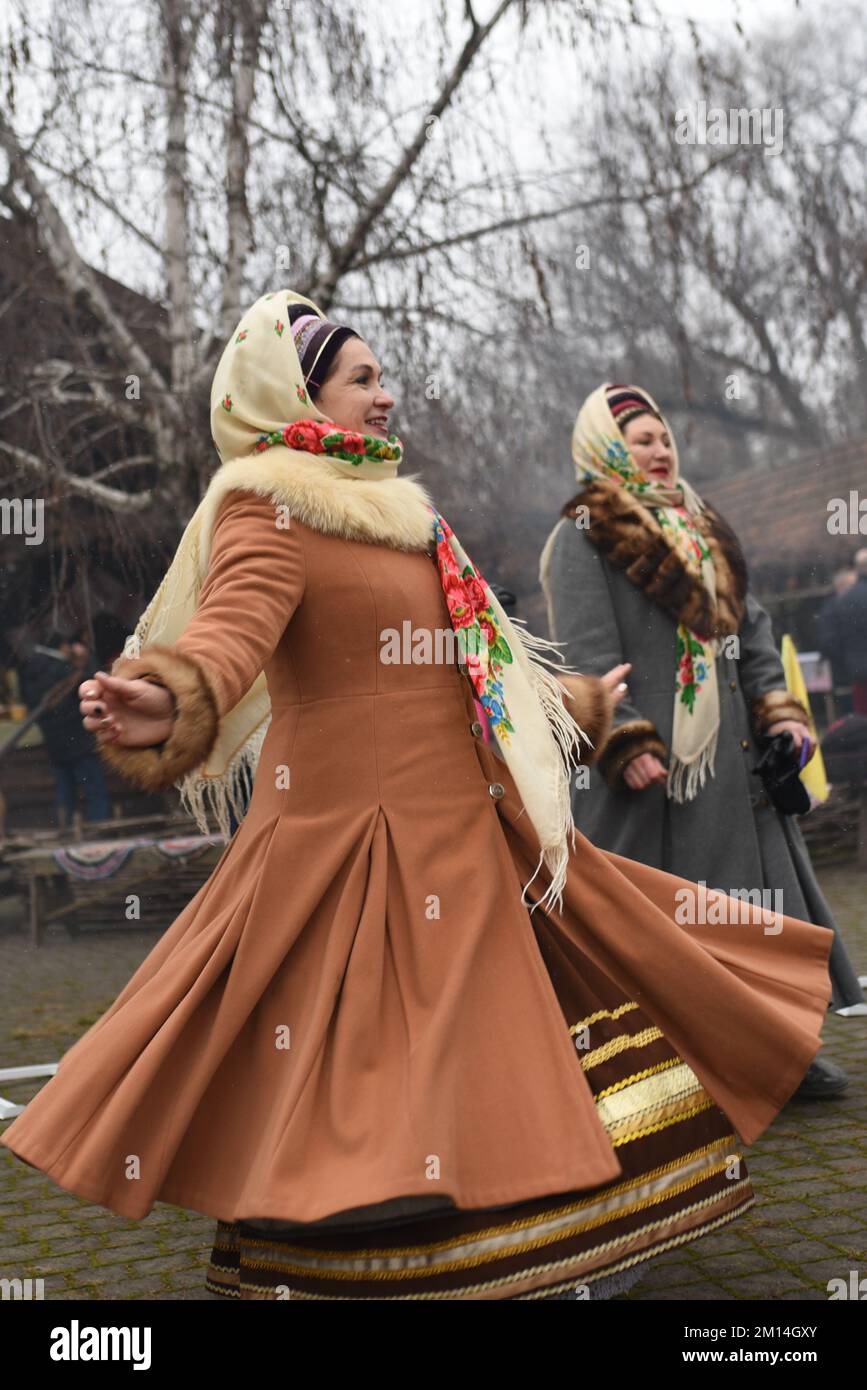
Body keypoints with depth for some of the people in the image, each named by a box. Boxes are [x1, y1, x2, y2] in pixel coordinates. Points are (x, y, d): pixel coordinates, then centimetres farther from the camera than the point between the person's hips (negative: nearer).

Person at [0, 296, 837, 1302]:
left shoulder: (390, 513, 19)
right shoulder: (270, 509, -9)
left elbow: (465, 665, 27)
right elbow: (233, 624, -29)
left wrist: (579, 701, 39)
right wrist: (168, 698, -51)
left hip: (461, 834, 9)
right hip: (348, 842, -9)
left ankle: (561, 1244, 33)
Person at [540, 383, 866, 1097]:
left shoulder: (701, 529, 20)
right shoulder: (582, 539, -3)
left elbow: (751, 624, 18)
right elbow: (588, 655, -12)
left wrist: (779, 709, 6)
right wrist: (627, 743, -21)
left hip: (730, 754, 7)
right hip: (652, 761, -7)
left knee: (762, 891, 9)